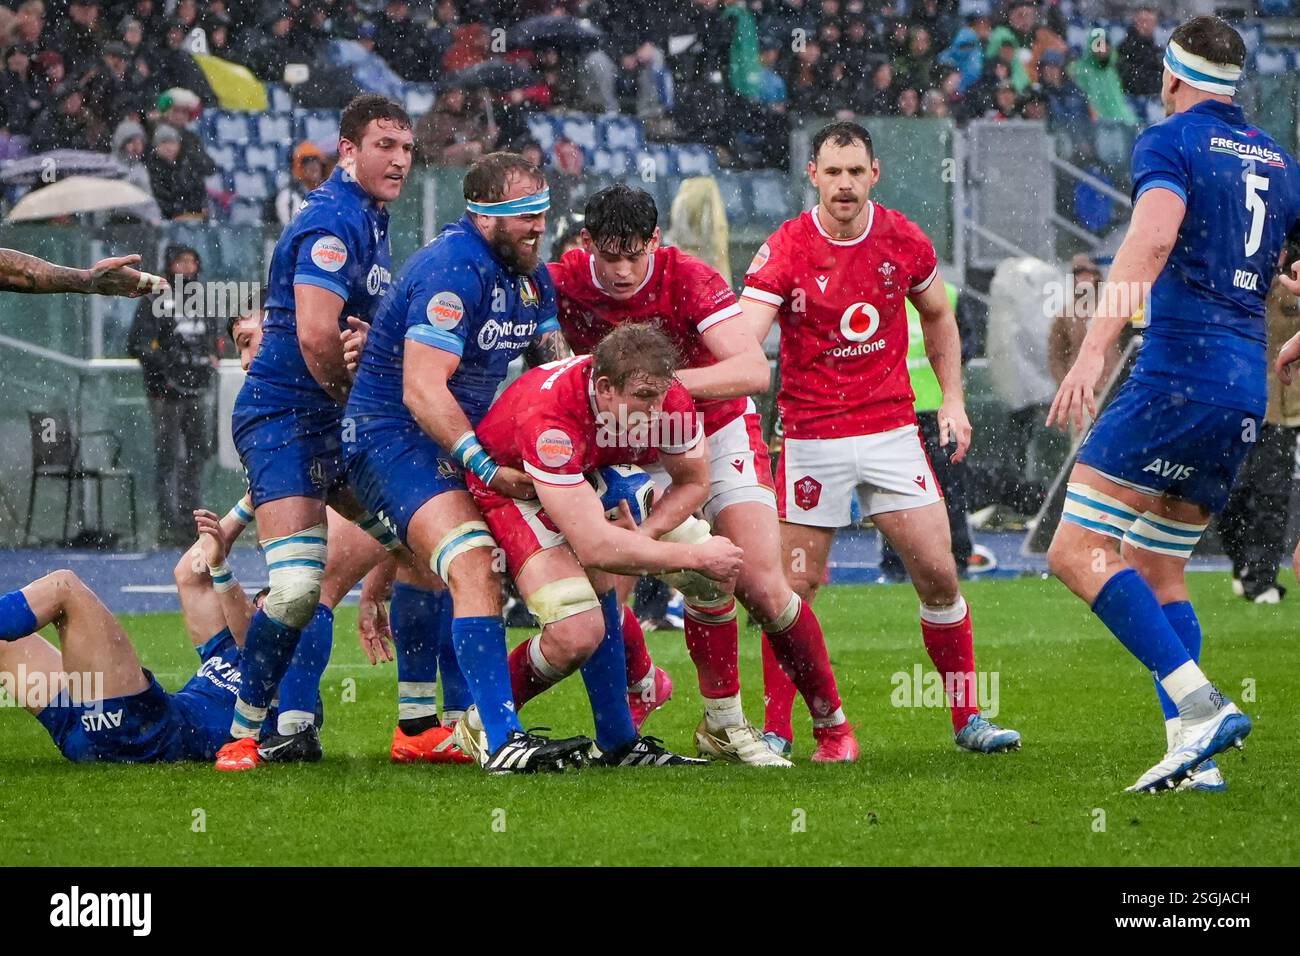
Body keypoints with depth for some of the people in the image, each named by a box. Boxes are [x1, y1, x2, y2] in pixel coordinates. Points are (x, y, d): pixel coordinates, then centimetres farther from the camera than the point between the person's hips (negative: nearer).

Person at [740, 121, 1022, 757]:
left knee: (938, 575, -3)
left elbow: (938, 317, 18)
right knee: (794, 587, -3)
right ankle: (775, 728, 11)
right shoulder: (785, 250, -11)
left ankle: (968, 718, 9)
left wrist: (953, 398, 12)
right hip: (812, 436, -2)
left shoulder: (904, 240, 0)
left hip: (891, 429, 2)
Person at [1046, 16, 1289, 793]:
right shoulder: (1278, 162, 18)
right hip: (1247, 392, 8)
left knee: (1077, 552, -9)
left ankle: (1202, 706, -22)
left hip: (1179, 374, -8)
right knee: (1159, 570, 16)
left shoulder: (1172, 142, -3)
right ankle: (1193, 750, 3)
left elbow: (1152, 239, -21)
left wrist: (1094, 349, -30)